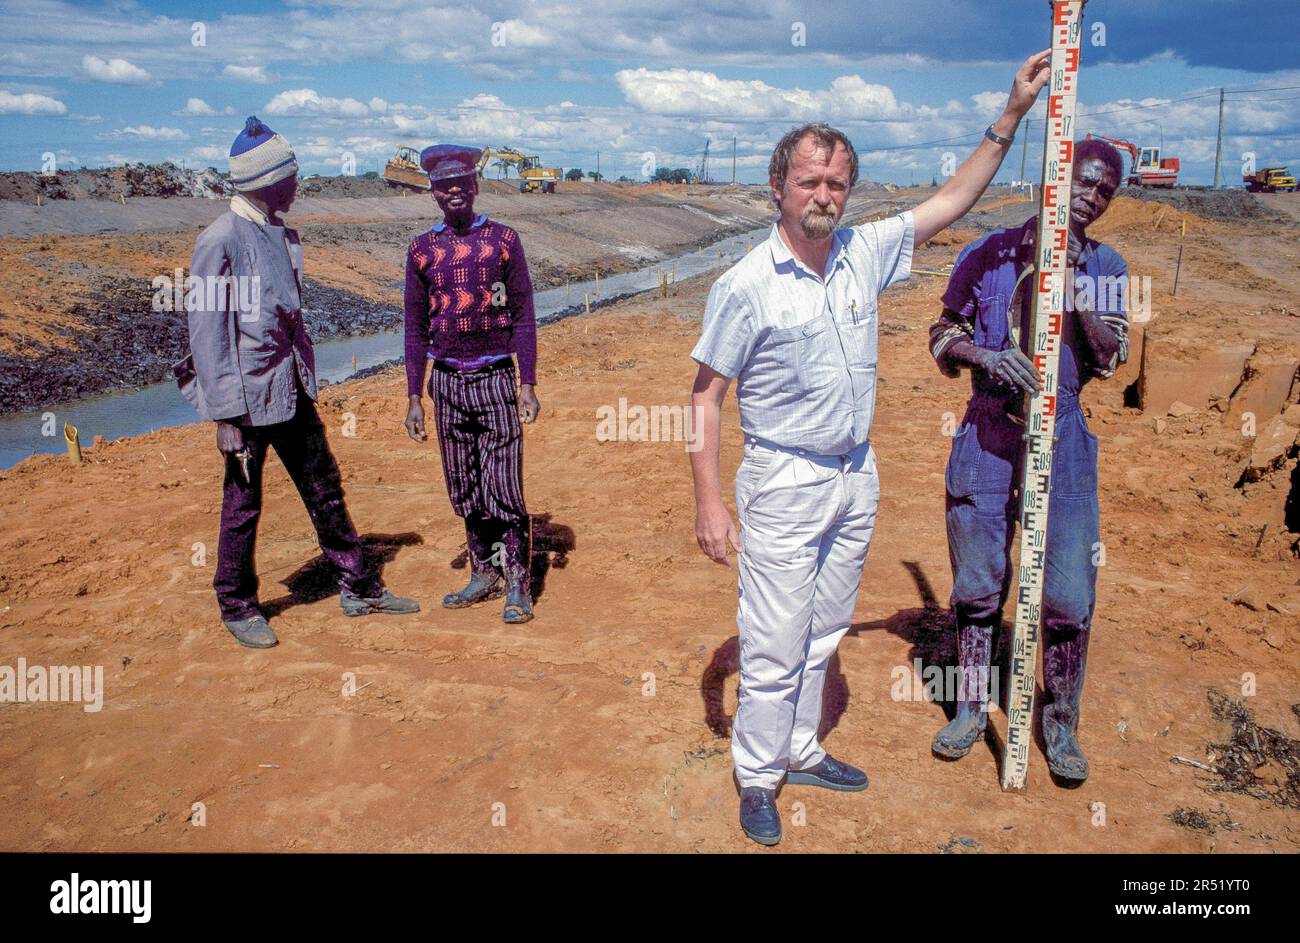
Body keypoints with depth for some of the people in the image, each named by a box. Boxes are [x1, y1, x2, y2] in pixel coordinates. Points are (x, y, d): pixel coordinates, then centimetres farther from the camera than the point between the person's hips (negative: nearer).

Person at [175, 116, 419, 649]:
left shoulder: (282, 234, 9)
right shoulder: (220, 241, -15)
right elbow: (205, 330, -15)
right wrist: (225, 415, -17)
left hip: (292, 390, 7)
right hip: (248, 398, -7)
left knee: (325, 490, 13)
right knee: (242, 505, 6)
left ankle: (358, 588, 24)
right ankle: (237, 607, 24)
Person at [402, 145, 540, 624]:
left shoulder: (504, 239, 1)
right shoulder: (422, 248, 7)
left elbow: (523, 316, 0)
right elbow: (416, 328, 9)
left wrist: (528, 385, -6)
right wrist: (414, 397, 4)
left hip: (496, 380, -3)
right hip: (447, 382, 3)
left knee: (504, 488, -4)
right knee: (463, 490, 9)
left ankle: (518, 585, 5)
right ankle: (484, 574, 23)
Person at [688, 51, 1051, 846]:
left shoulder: (864, 253, 1)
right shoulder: (747, 285, -14)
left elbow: (951, 203, 13)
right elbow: (706, 397, -12)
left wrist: (1012, 116, 7)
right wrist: (709, 503, -16)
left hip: (857, 478, 6)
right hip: (785, 485, -6)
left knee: (822, 634, 18)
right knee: (773, 648, 2)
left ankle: (801, 751, 37)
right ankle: (758, 778, 22)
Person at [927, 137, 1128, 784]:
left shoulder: (1105, 268, 5)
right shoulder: (989, 254, 1)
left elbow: (1111, 357, -5)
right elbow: (944, 334, 3)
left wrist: (1075, 284, -14)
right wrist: (988, 355, -16)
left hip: (1062, 439, 1)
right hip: (987, 436, 0)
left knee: (1069, 595, 2)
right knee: (977, 584, 9)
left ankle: (1060, 723, 23)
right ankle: (971, 708, 28)